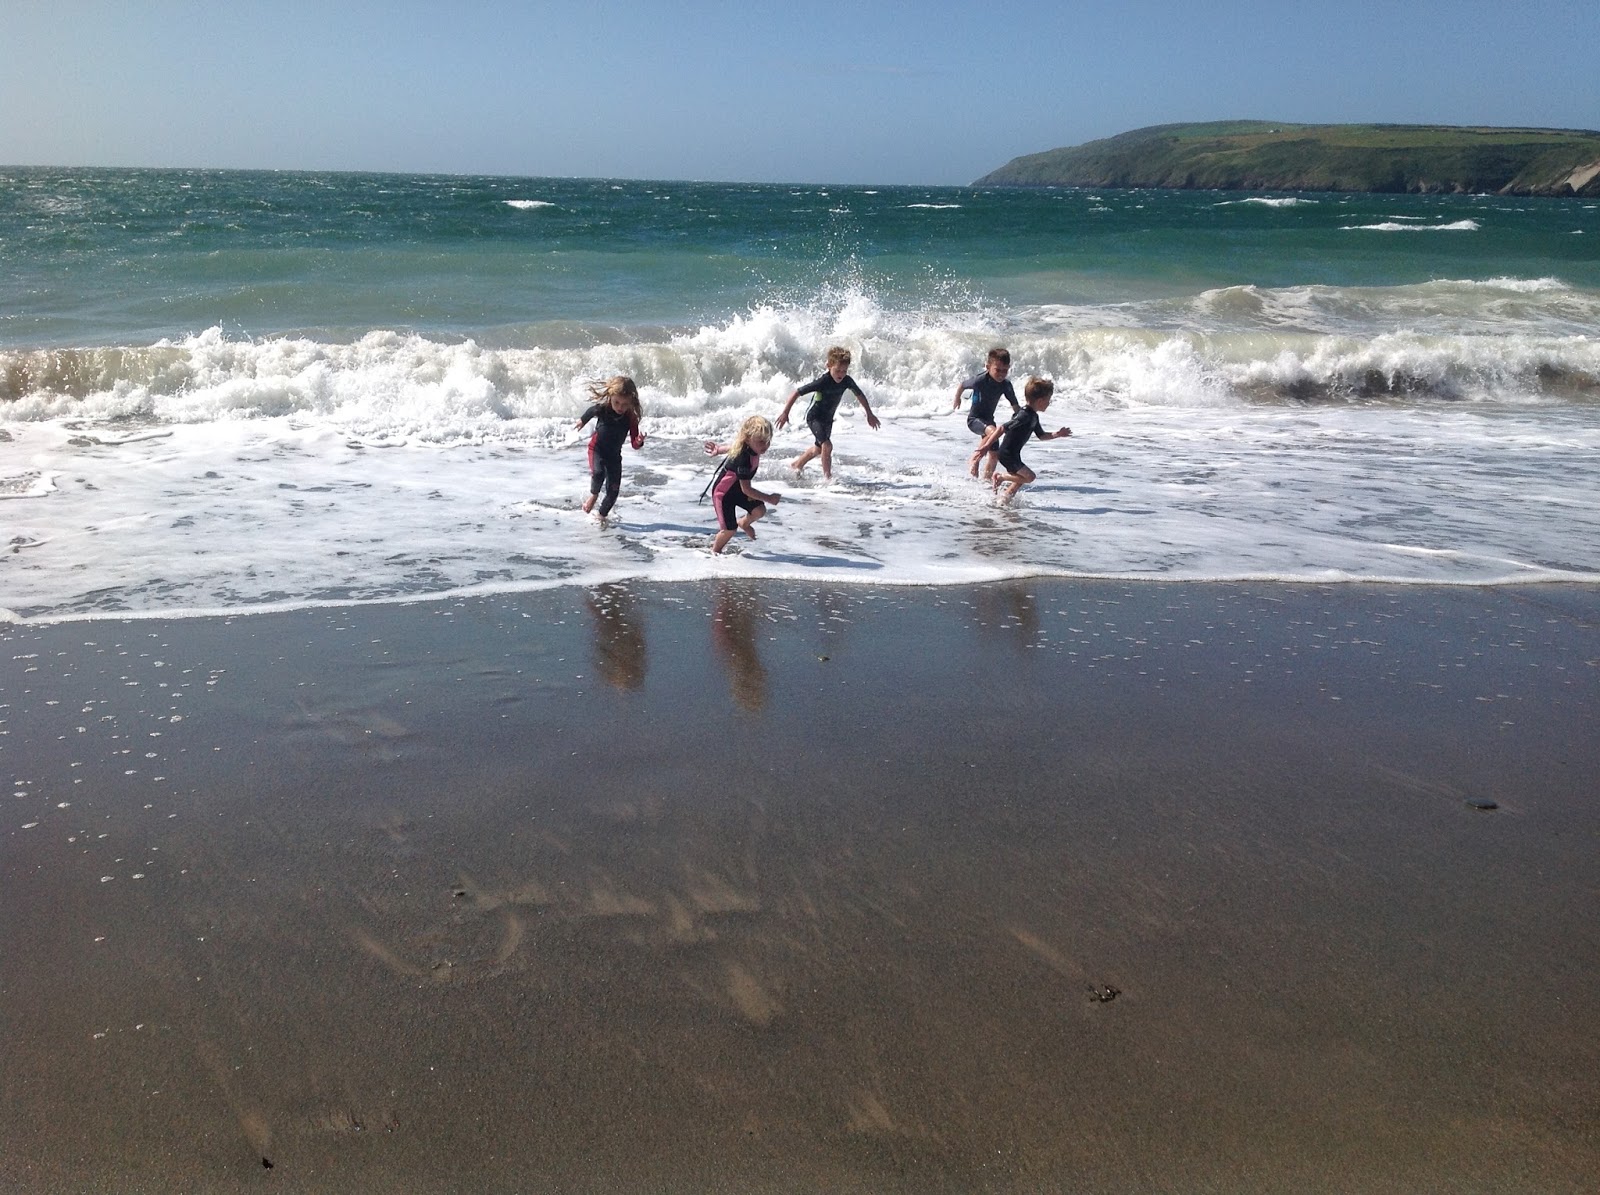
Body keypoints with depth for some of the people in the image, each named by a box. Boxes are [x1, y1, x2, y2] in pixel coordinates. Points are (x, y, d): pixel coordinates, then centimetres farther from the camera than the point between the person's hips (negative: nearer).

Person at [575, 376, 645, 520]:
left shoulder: (631, 419, -20)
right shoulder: (602, 409, -21)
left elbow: (634, 444, -21)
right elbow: (591, 412, 4)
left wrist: (639, 442, -44)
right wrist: (582, 421, 23)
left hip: (614, 454, 2)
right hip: (597, 449, -2)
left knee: (613, 490, 1)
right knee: (598, 472, -30)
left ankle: (602, 515, 24)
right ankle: (593, 495, -1)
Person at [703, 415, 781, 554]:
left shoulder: (748, 445, -14)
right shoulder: (743, 460, -39)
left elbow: (733, 445, 8)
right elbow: (746, 489, -33)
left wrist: (719, 448, 24)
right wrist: (769, 498, -29)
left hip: (737, 489, 8)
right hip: (723, 493, -8)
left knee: (759, 510, -6)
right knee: (730, 529, -7)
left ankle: (744, 522, 28)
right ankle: (715, 551, 22)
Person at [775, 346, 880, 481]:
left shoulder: (847, 381, -15)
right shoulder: (822, 382, -30)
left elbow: (860, 395, 6)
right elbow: (796, 393, -26)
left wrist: (869, 414, 13)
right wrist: (785, 413, -27)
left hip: (828, 418, 7)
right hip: (814, 416, -7)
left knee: (819, 448, 22)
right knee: (827, 446, -24)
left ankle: (796, 465, 46)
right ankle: (827, 477, -14)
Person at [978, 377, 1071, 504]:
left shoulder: (1033, 417, 9)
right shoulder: (1024, 416, -24)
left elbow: (1042, 435, 20)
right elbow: (1002, 429, -25)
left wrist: (1057, 434, 5)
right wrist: (987, 446, -24)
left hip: (1013, 454, 10)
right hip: (1007, 454, -10)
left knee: (1020, 479, 17)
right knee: (1029, 476, -13)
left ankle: (1004, 501, 25)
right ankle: (1001, 477, -3)